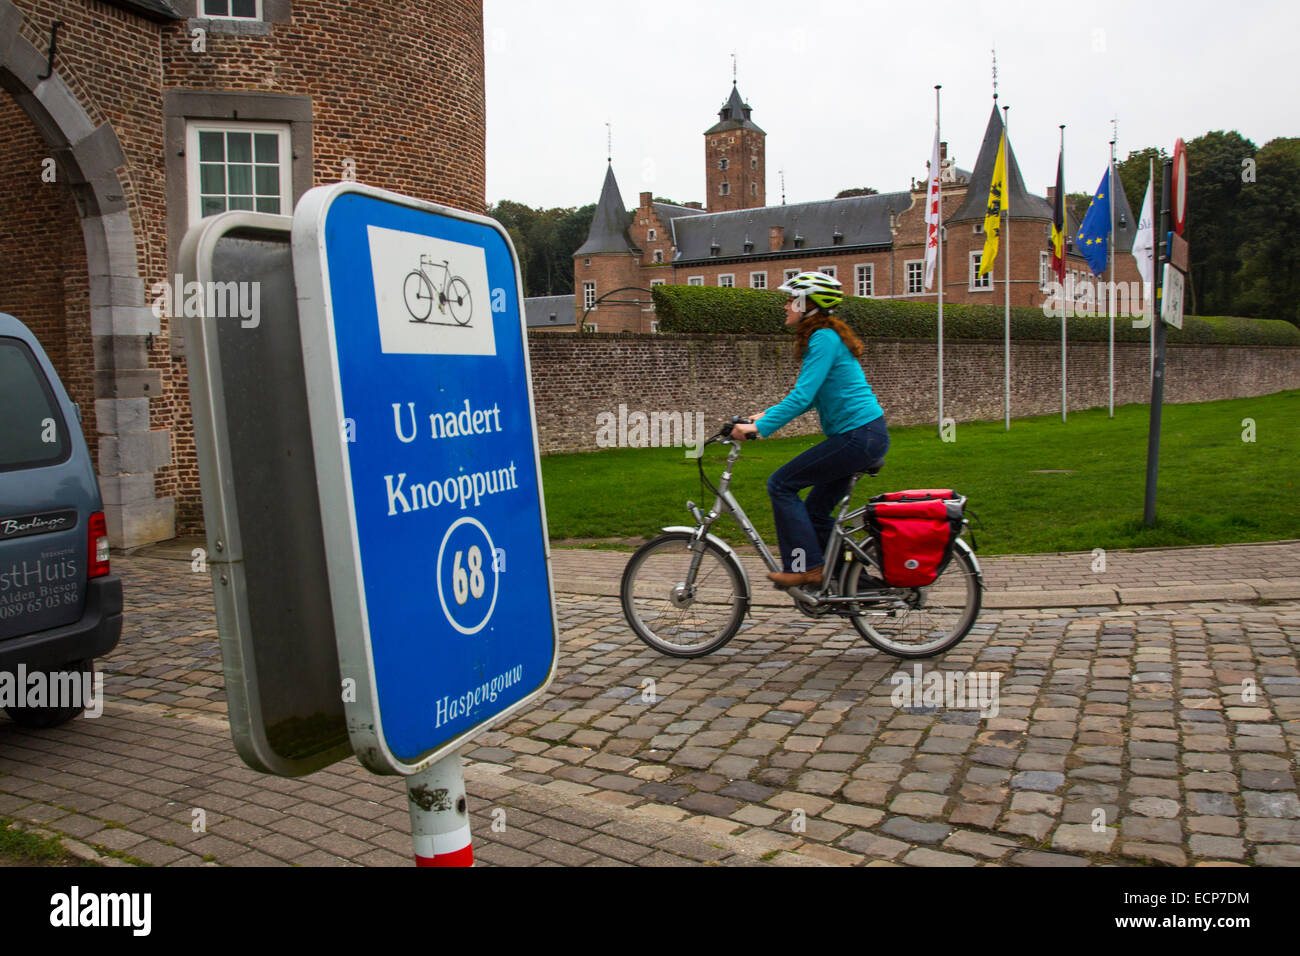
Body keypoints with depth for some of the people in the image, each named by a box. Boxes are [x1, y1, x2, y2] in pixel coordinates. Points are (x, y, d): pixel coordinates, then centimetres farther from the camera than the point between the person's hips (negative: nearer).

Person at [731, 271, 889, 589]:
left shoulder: (824, 339, -14)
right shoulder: (822, 338, 17)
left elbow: (802, 396, -23)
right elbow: (809, 395, 22)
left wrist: (759, 427, -24)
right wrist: (766, 415, 15)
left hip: (858, 437, -10)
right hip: (865, 436, 10)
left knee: (781, 484, -9)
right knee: (815, 512, 14)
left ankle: (805, 567, -6)